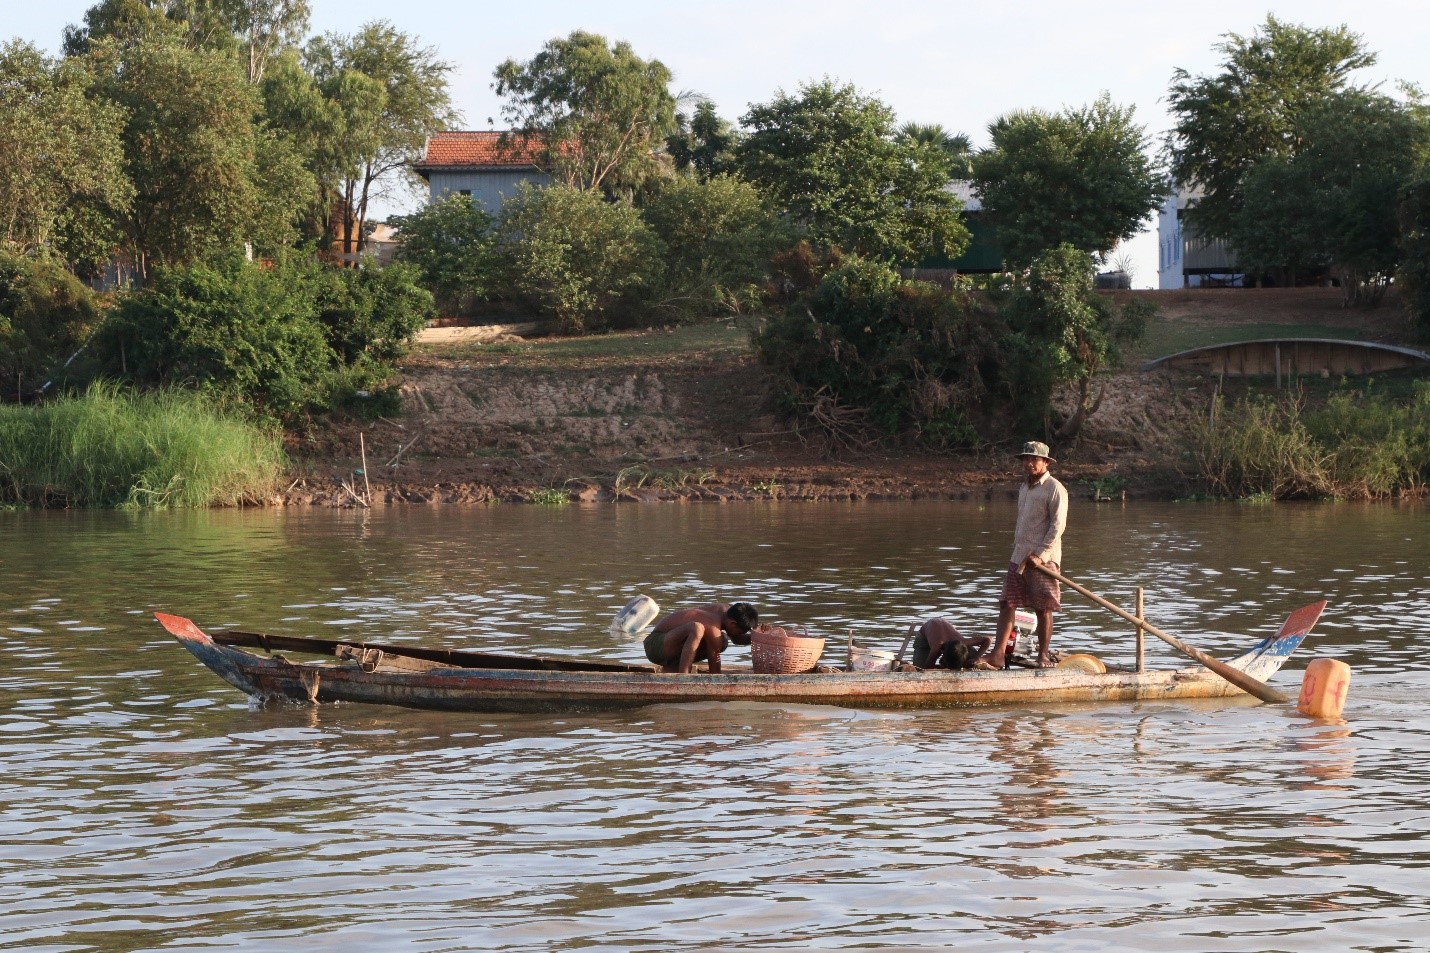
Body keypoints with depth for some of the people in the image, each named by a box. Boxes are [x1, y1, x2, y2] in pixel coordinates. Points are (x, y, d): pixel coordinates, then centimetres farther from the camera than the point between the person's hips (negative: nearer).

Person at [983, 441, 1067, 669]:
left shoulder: (1054, 489, -8)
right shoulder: (1024, 488, 18)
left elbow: (1058, 525, -15)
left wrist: (1041, 555, -19)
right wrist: (1018, 549, 16)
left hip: (1043, 559, -8)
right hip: (1019, 557, 8)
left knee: (1043, 609, -1)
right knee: (1006, 604, -1)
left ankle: (1044, 657, 8)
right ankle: (998, 655, -4)